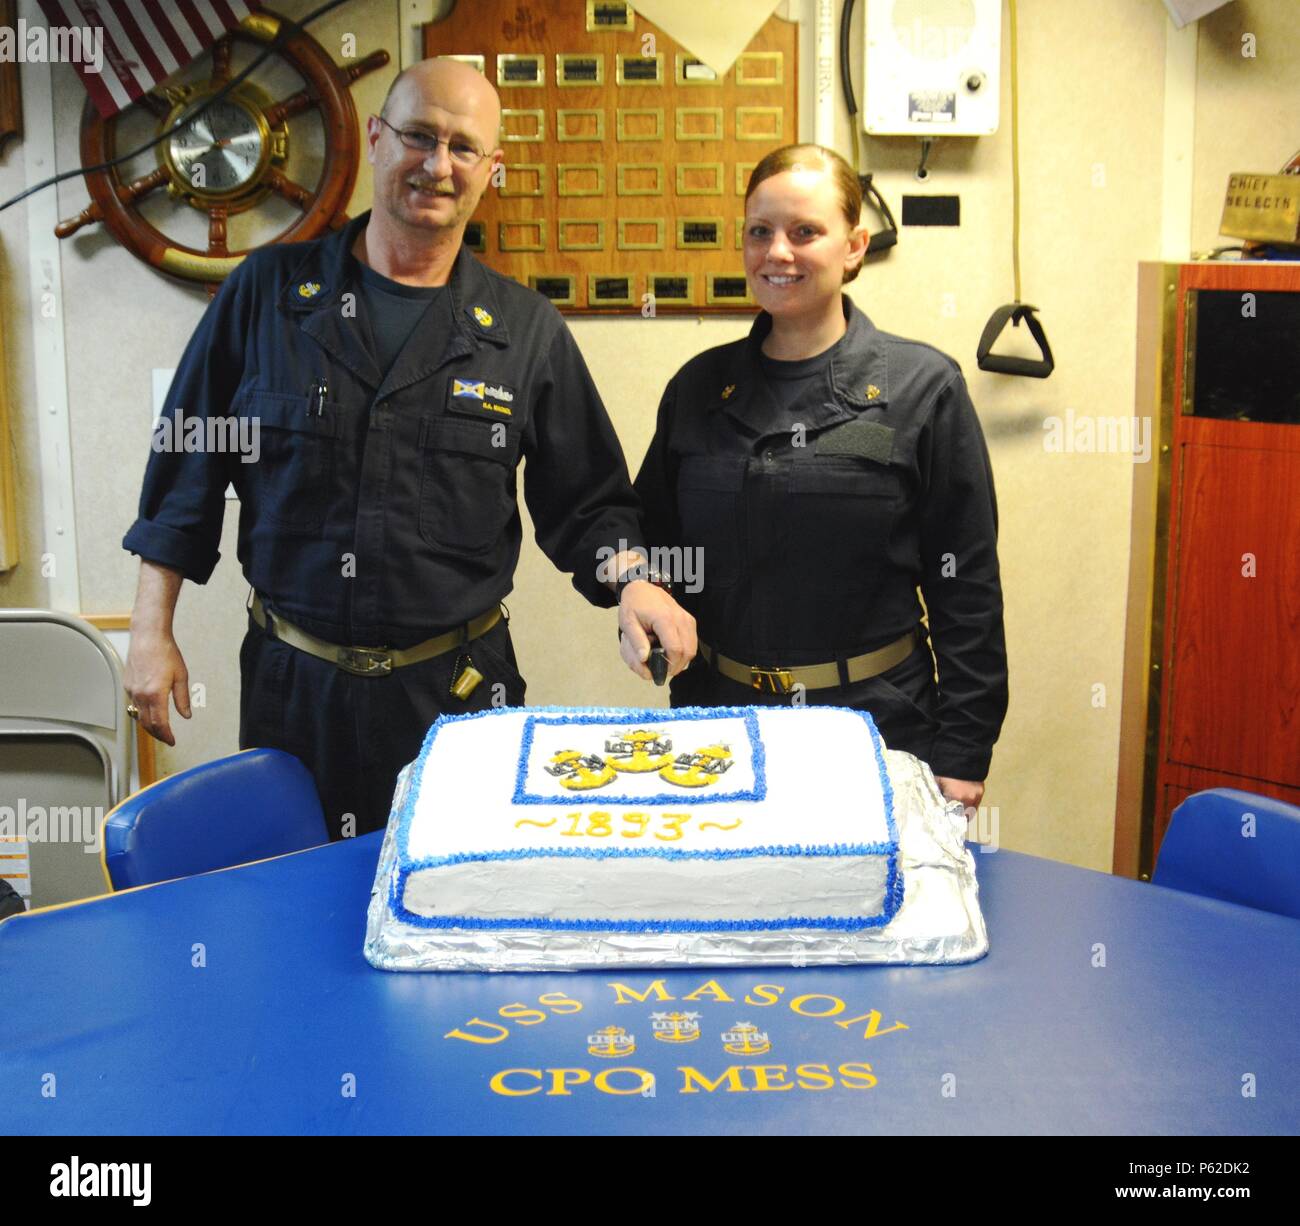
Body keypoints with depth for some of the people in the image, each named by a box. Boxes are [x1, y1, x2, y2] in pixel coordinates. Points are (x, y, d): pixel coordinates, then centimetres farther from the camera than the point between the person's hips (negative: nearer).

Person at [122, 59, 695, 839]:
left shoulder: (525, 329, 1)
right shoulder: (268, 291, 1)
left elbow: (587, 501, 6)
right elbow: (186, 469, 5)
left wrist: (629, 581, -14)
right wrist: (153, 632, 2)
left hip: (459, 688, 0)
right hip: (292, 685, 1)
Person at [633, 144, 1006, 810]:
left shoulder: (923, 386, -5)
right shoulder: (698, 386, 6)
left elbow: (967, 585, -5)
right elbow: (655, 545, 17)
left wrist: (961, 755, -7)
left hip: (877, 723, -3)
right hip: (718, 721, 3)